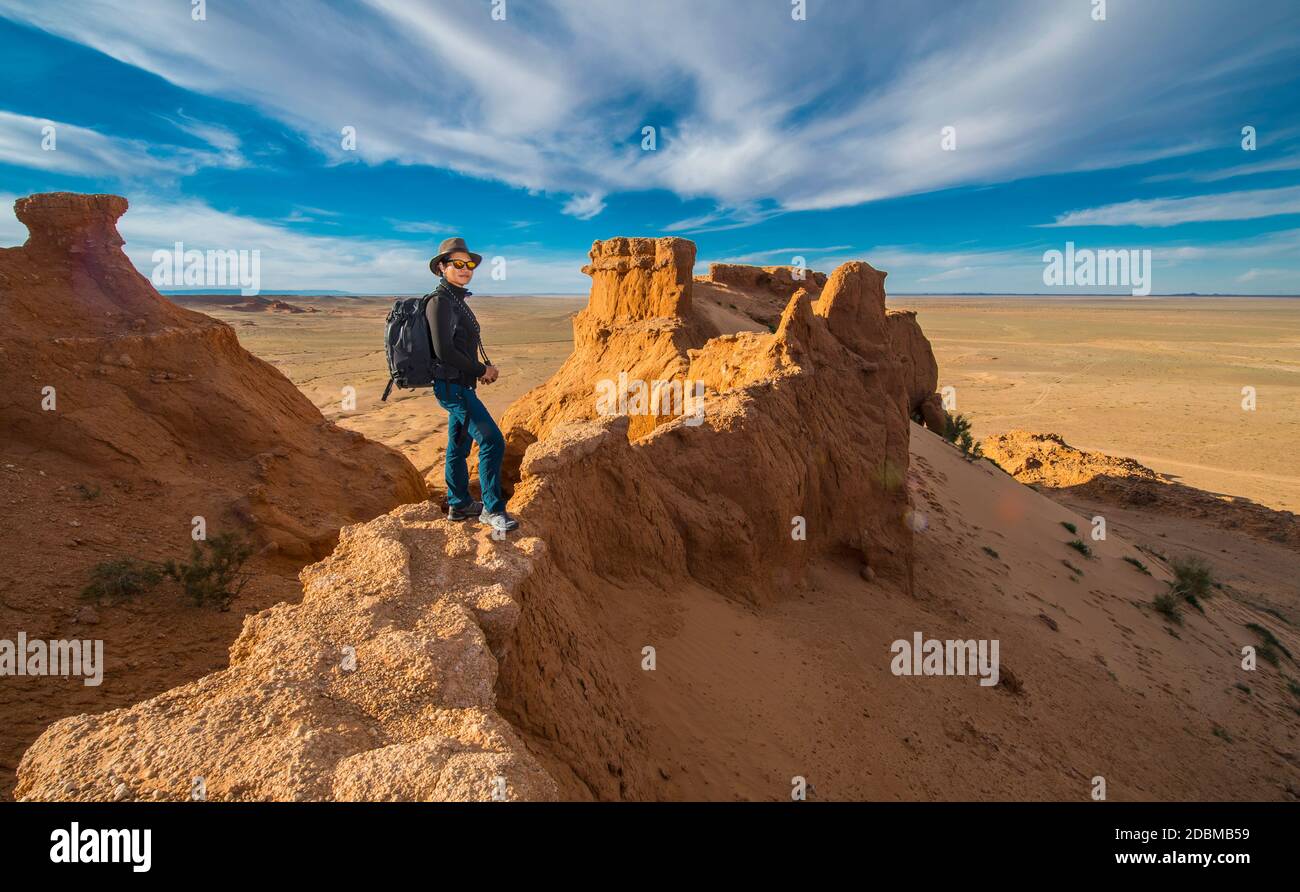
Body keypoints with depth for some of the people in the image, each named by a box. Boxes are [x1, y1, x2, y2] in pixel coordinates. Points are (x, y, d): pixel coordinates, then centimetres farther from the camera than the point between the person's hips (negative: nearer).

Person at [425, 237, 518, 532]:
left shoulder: (457, 300, 14)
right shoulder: (439, 301, -15)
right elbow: (443, 351, -22)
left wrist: (483, 369, 4)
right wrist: (481, 370, -12)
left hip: (460, 385, 10)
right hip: (452, 386, -10)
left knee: (459, 446, 17)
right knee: (492, 441, -13)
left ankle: (458, 505, 29)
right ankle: (493, 510, -5)